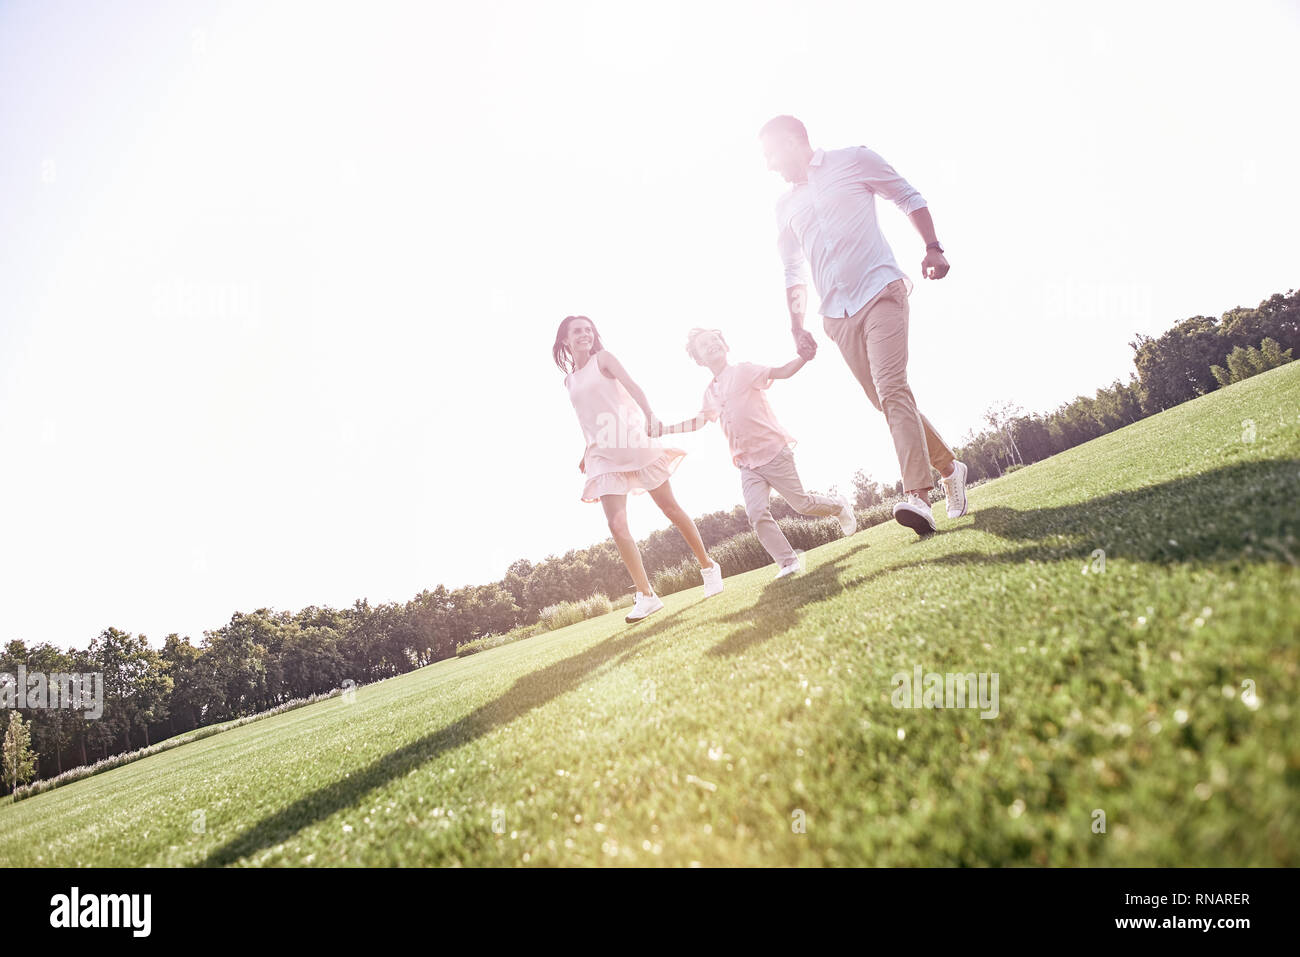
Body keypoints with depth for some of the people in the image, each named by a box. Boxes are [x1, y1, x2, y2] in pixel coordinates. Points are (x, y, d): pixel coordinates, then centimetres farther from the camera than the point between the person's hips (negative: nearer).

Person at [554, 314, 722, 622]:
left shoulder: (603, 358, 4)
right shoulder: (570, 381, 17)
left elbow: (631, 386, -11)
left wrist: (650, 417, -27)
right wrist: (586, 454, 14)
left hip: (633, 441, -4)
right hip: (603, 456, 4)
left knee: (669, 507, 0)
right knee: (617, 524, -11)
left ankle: (708, 567, 16)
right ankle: (646, 596, -10)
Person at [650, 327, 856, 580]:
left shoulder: (743, 371, -4)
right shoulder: (710, 393, 13)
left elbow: (782, 372, -14)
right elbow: (700, 421, 27)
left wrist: (805, 356, -32)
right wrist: (664, 428, 20)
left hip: (774, 451, -5)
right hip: (747, 463, 5)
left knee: (802, 504, 1)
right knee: (757, 513, -13)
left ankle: (839, 506, 31)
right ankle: (787, 561, -7)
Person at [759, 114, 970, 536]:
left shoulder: (853, 161, 6)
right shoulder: (785, 206, 18)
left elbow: (908, 197, 10)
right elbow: (793, 273, 21)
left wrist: (933, 247, -3)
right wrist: (798, 327, 11)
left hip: (880, 292, -5)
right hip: (837, 315, 5)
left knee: (891, 389, -22)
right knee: (887, 401, 6)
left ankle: (918, 496, -30)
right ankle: (948, 467, 24)